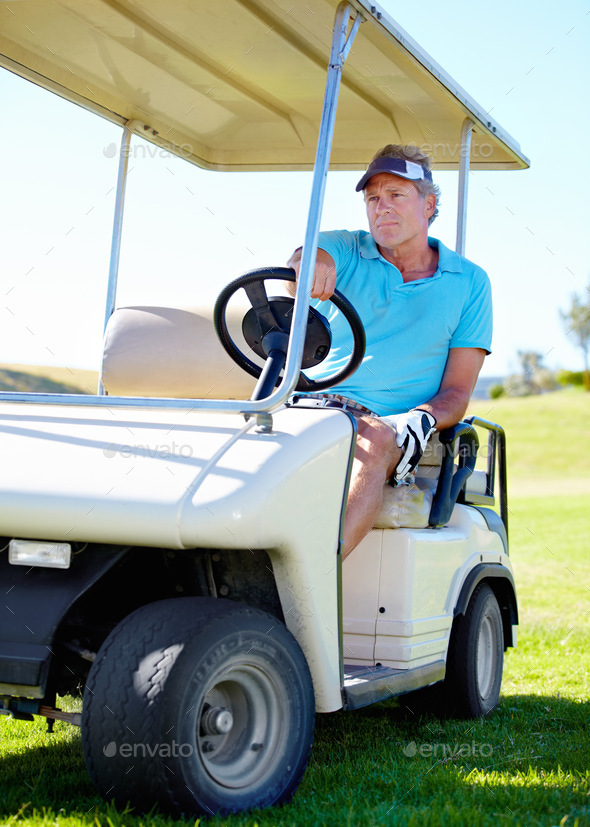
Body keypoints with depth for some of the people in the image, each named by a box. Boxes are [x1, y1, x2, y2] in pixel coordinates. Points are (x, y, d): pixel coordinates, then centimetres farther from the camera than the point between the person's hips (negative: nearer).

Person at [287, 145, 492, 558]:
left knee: (373, 439, -38)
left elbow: (457, 391, 7)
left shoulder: (469, 282, 13)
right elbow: (301, 260, -11)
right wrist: (312, 259, -38)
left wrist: (421, 419, -16)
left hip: (388, 423, -2)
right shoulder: (346, 251, 15)